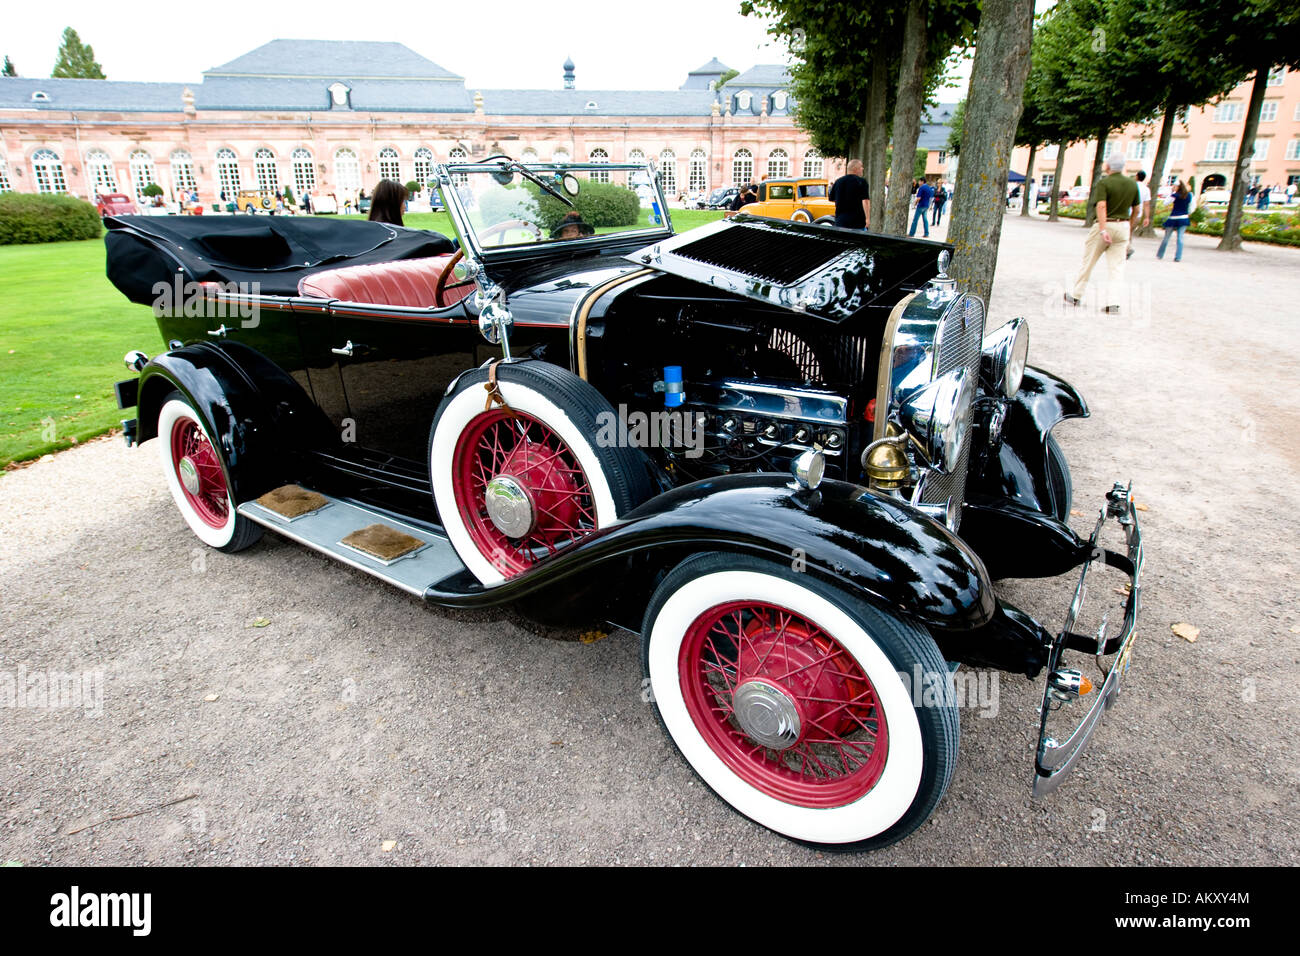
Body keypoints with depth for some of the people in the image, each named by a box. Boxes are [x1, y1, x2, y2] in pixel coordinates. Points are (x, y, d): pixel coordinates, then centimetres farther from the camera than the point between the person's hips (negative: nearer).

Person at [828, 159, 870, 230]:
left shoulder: (838, 182, 8)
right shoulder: (861, 182, -7)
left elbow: (831, 198, 18)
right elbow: (865, 201, -16)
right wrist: (867, 218, -18)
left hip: (840, 221, 5)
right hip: (858, 221, -5)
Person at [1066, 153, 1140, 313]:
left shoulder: (1103, 183, -10)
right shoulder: (1133, 184, 7)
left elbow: (1101, 206, -24)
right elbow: (1135, 210, 12)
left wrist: (1103, 230, -28)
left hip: (1105, 225, -4)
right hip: (1123, 226, 4)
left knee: (1088, 262, 10)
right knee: (1117, 267, 4)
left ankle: (1076, 296, 21)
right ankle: (1113, 303, -6)